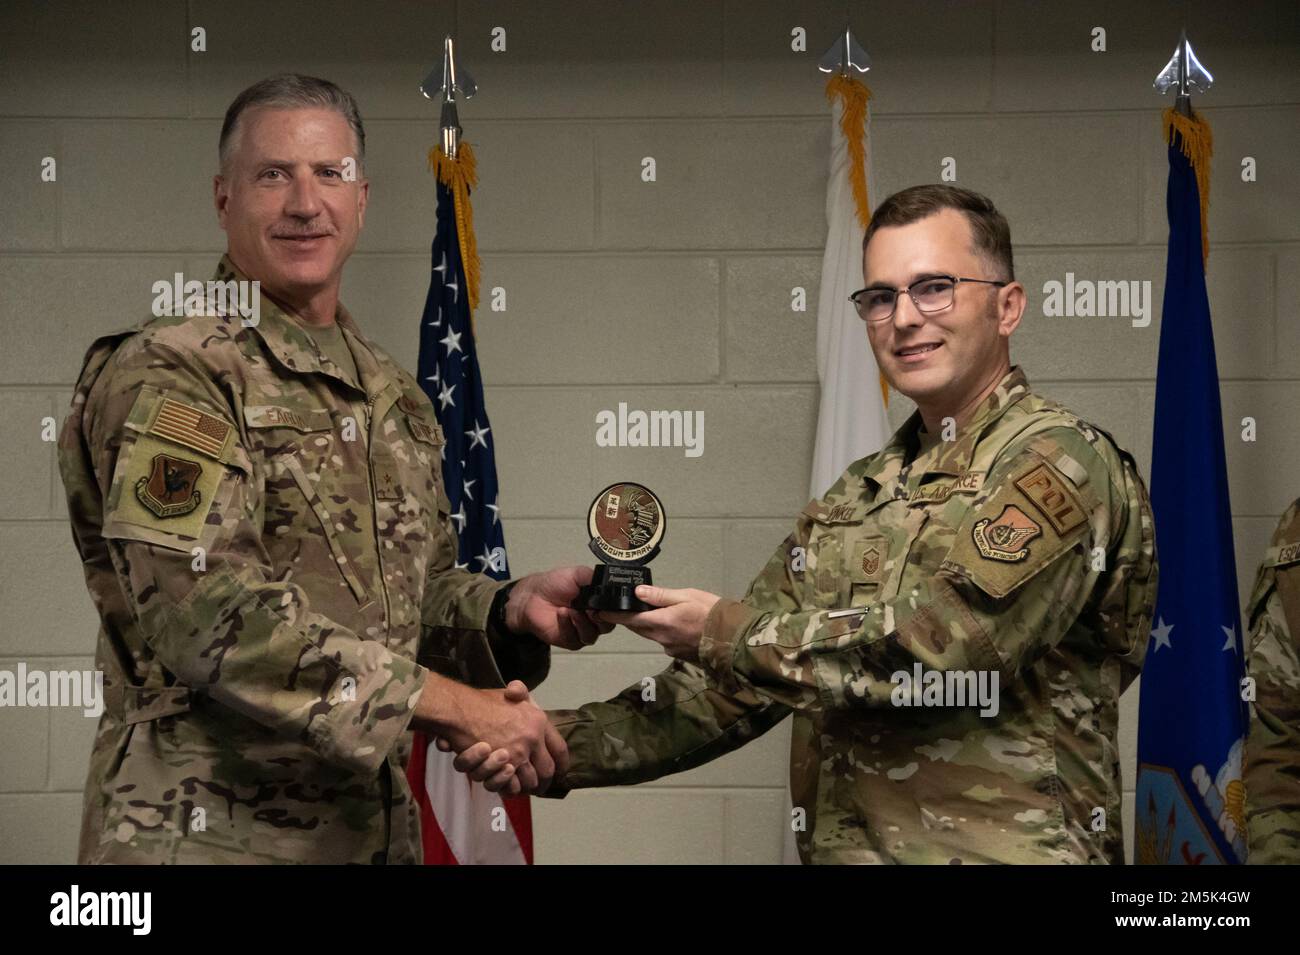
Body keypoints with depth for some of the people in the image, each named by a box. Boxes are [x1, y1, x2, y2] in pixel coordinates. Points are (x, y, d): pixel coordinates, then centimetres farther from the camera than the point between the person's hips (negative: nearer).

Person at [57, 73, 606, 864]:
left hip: (375, 825, 7)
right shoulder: (168, 377, -11)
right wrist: (456, 707, -21)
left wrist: (510, 612, -2)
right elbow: (211, 616, -21)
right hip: (210, 835, -7)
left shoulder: (393, 397, 13)